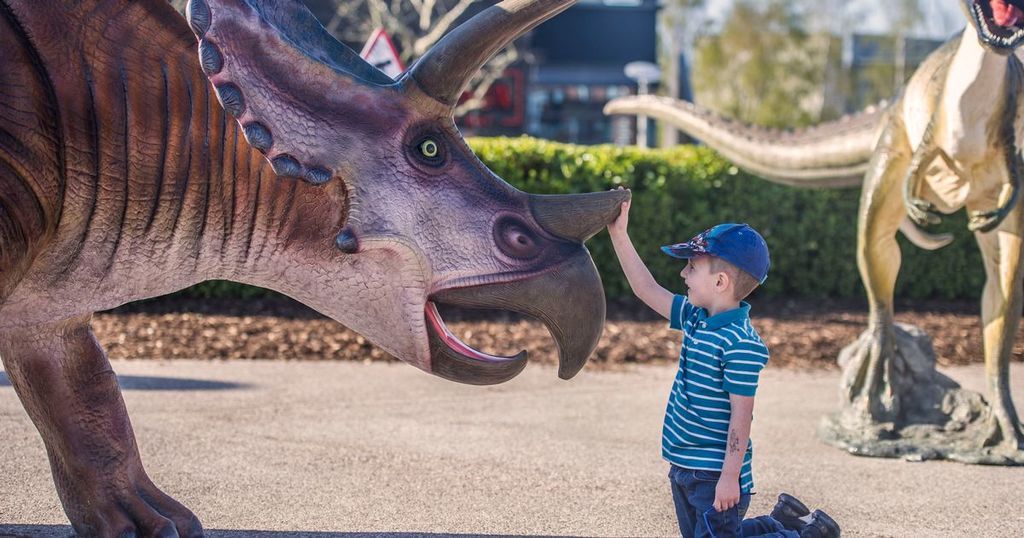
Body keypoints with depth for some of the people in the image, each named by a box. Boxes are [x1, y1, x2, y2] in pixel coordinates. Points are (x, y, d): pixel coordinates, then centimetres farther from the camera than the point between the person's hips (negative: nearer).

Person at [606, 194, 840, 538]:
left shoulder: (741, 345, -21)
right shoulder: (696, 319, 4)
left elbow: (741, 416, -21)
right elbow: (647, 290, 13)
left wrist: (730, 477, -21)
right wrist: (619, 236, 10)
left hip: (715, 475, -9)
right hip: (685, 469, 9)